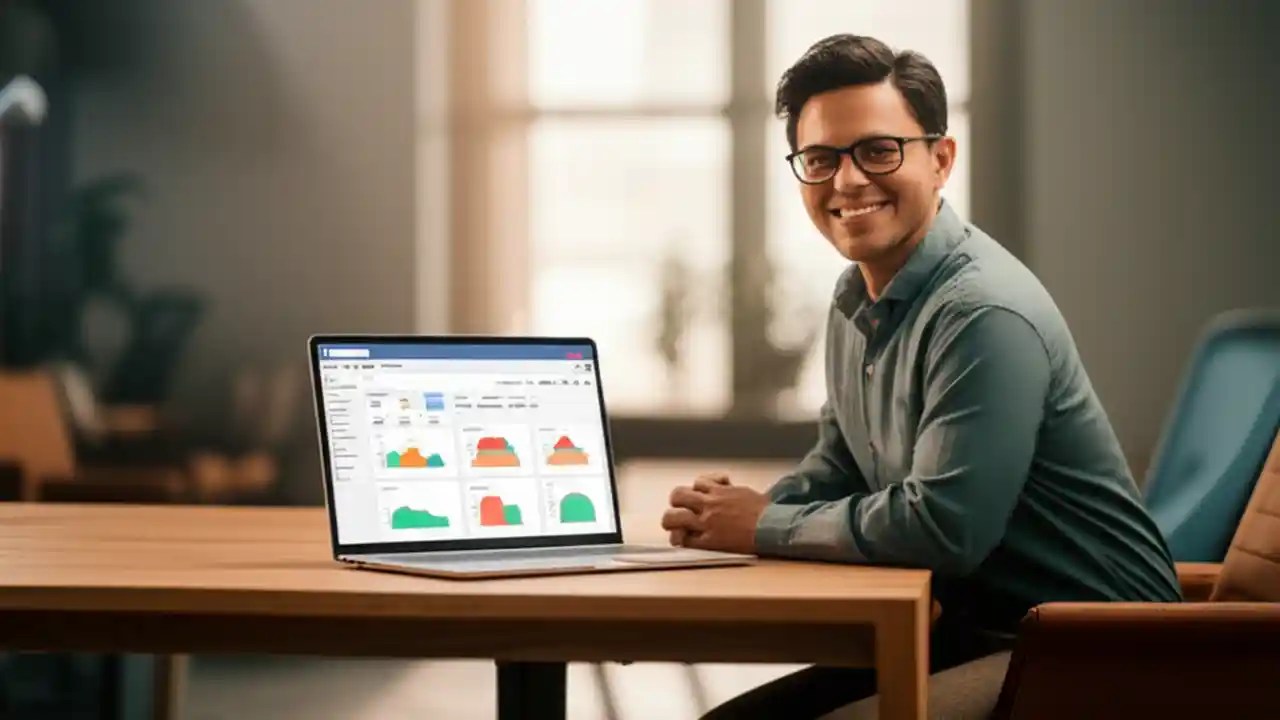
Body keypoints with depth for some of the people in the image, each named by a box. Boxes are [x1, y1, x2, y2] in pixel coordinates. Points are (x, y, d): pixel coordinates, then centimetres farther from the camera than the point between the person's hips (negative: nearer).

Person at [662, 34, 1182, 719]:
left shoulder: (985, 315, -22)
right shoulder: (859, 294, 8)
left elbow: (943, 527, -28)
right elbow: (839, 467, 21)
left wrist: (764, 528, -15)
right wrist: (732, 512, 0)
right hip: (973, 629, 9)